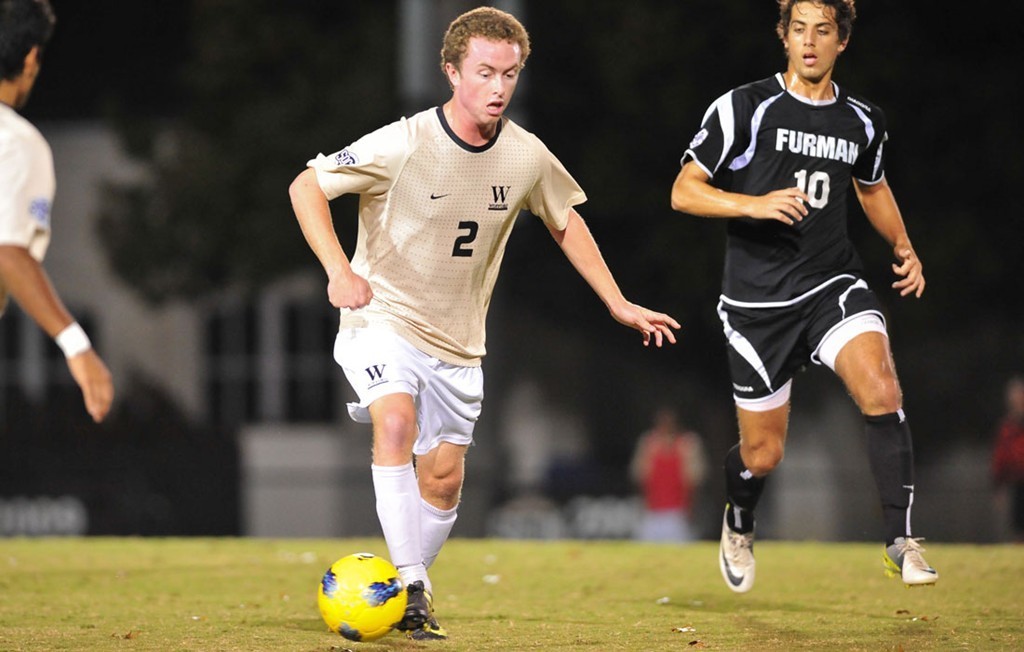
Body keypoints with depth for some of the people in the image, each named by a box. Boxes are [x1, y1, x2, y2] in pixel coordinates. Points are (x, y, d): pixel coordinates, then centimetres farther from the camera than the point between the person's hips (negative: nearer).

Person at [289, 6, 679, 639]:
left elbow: (566, 221, 13)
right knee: (396, 420, -30)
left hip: (457, 343, 5)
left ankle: (407, 597, 26)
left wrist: (619, 304, 11)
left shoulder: (528, 158, -6)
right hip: (383, 320, -5)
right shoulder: (404, 144, -21)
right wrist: (339, 270, -30)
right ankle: (411, 583, -28)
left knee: (443, 481, 5)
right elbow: (307, 186, -16)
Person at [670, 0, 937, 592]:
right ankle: (739, 526, 41)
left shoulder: (863, 121, 6)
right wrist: (757, 204, -23)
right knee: (762, 454, 6)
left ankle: (901, 539, -22)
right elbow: (684, 192, -8)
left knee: (882, 389, -27)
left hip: (834, 286, 2)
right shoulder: (744, 108, -7)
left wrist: (903, 247, 13)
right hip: (758, 300, -2)